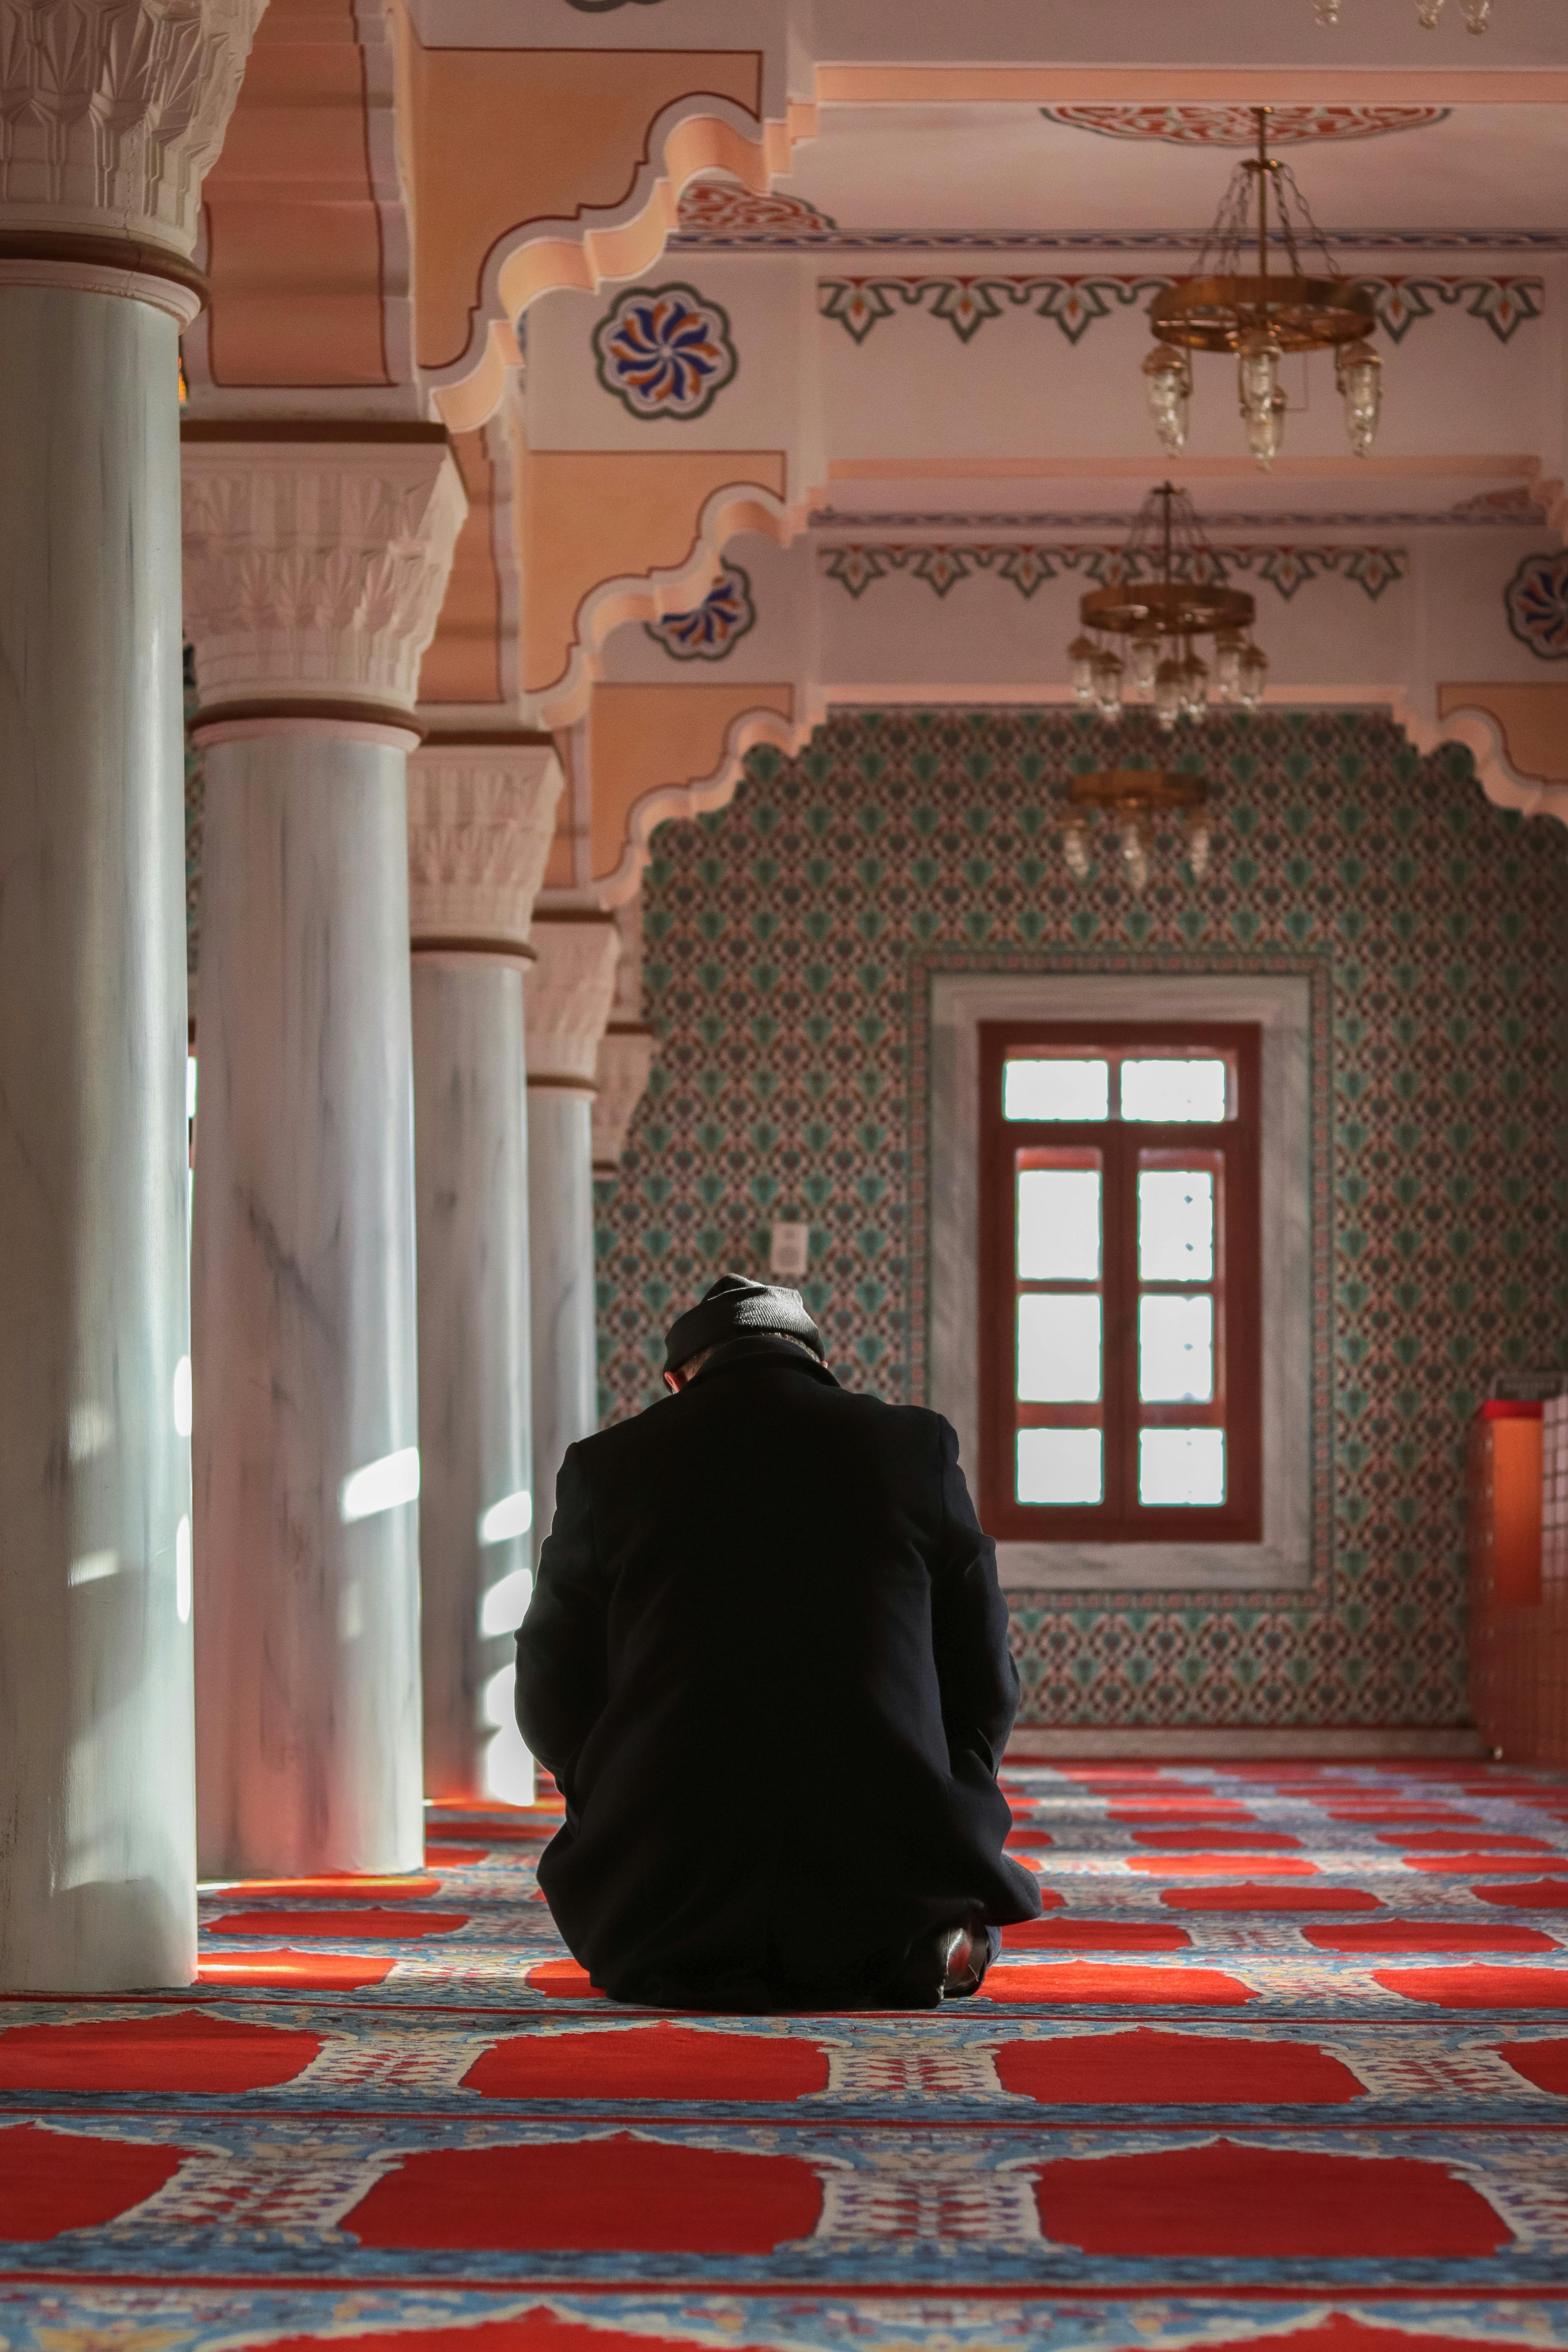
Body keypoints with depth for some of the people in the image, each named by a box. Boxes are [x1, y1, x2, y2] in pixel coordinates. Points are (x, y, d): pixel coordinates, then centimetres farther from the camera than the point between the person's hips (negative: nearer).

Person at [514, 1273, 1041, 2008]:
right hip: (885, 1885, 1)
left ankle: (689, 1969, 2)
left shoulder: (608, 1464, 2)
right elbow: (983, 1680, 7)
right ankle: (918, 1951, 0)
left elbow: (553, 1699, 9)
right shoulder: (916, 1445, 3)